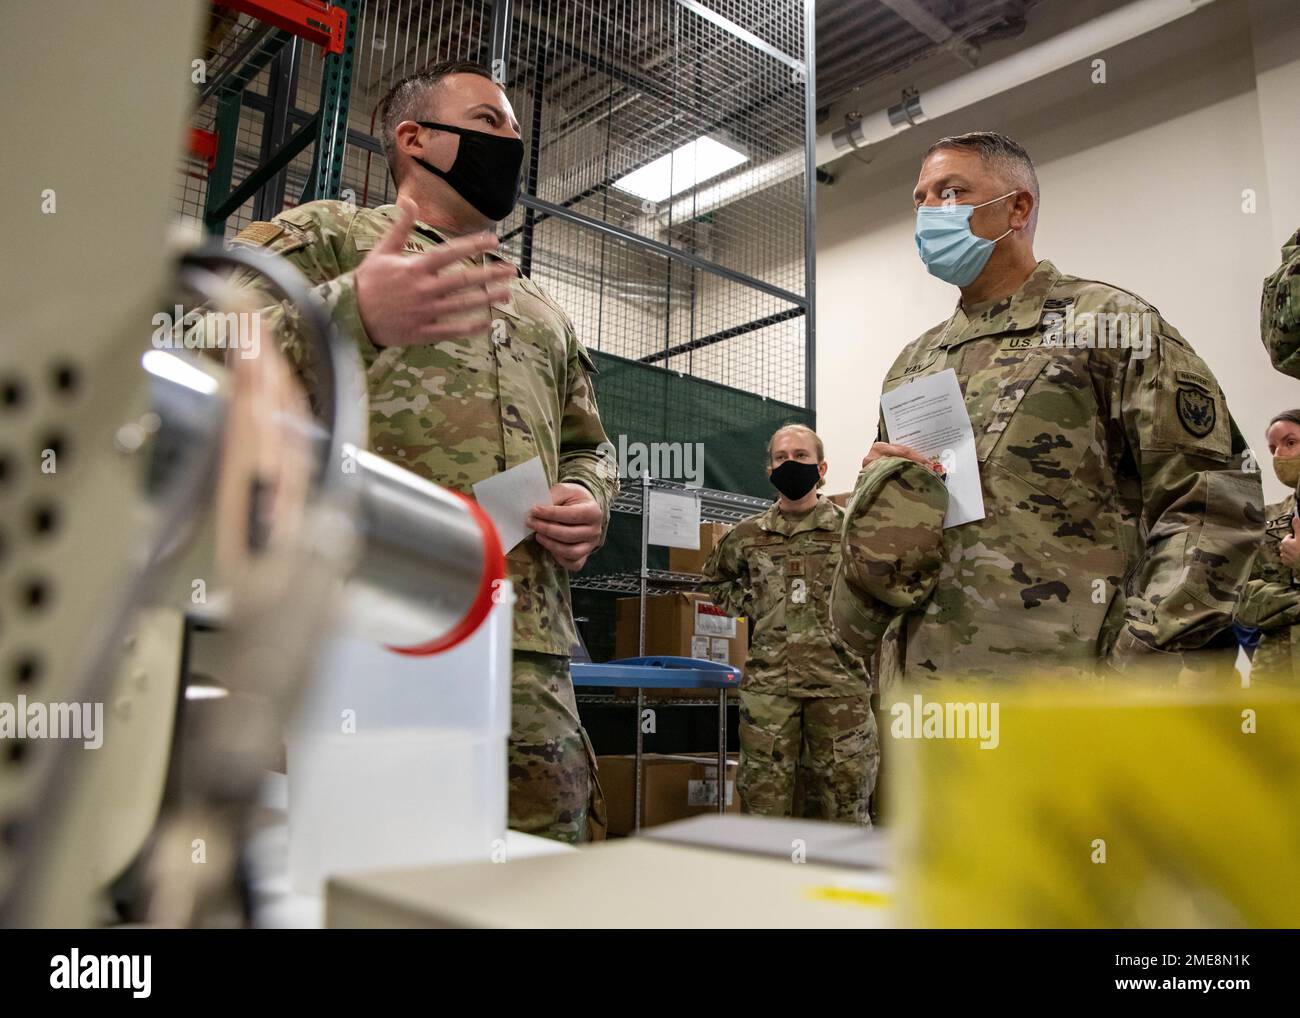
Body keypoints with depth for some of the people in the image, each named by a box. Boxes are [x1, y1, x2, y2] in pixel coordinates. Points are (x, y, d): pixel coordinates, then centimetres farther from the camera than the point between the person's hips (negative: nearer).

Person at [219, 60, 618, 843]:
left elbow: (587, 447, 33)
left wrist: (591, 499, 9)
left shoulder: (545, 313, 30)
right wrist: (350, 315, -19)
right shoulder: (323, 236, 12)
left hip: (531, 655, 5)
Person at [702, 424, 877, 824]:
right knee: (764, 801, 4)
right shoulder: (747, 535, 10)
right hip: (767, 684, 2)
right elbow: (716, 581, 26)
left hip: (839, 682, -1)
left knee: (844, 805, 7)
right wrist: (748, 605, 10)